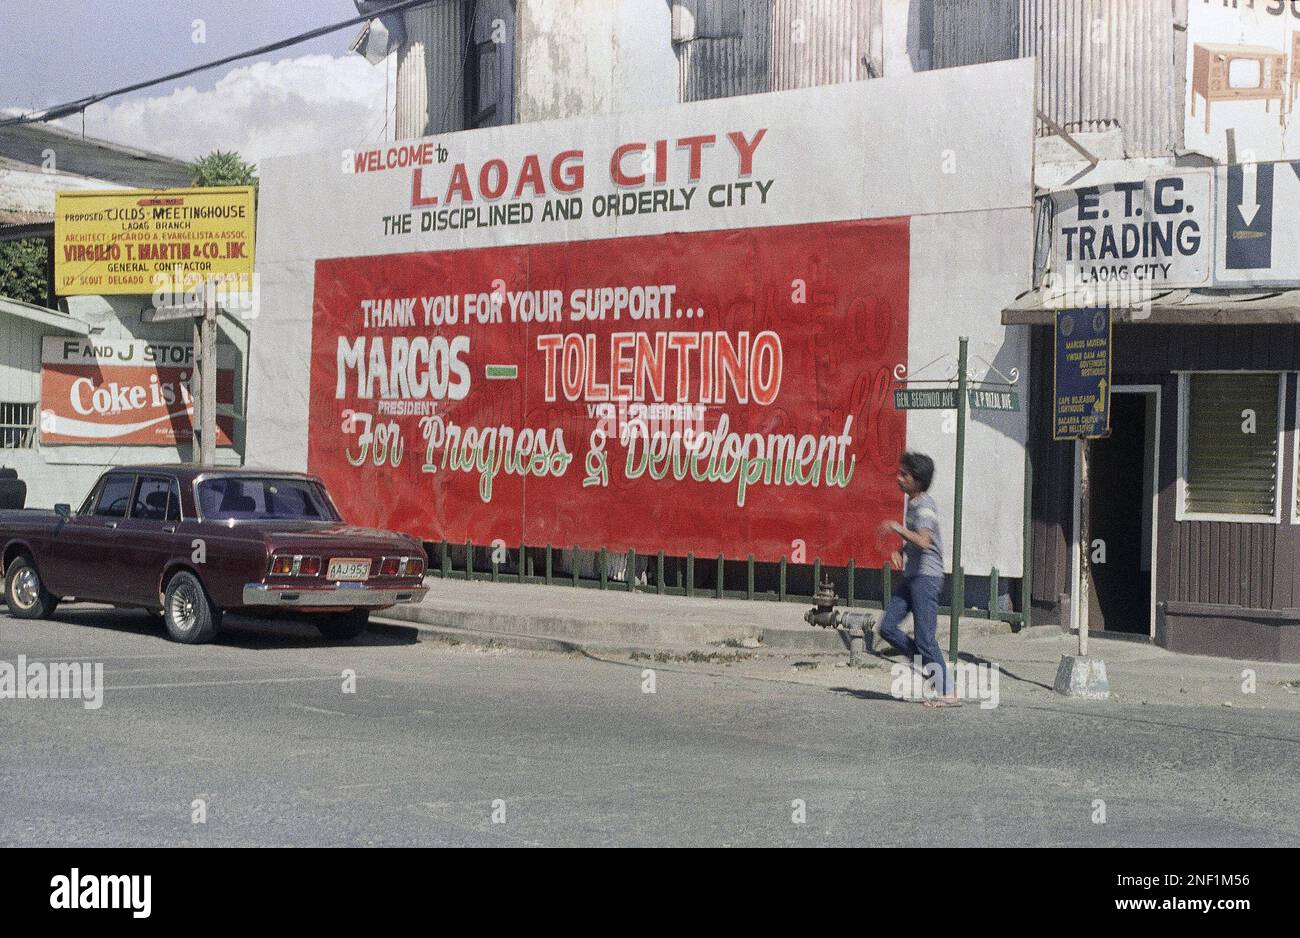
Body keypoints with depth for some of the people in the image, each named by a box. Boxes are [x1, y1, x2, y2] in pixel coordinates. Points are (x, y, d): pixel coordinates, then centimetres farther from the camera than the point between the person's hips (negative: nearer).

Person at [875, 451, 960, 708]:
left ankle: (949, 693, -4)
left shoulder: (925, 506, -14)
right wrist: (899, 551, 11)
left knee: (925, 637, -9)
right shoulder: (912, 504, 15)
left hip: (927, 576, -9)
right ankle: (926, 663, 17)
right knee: (887, 627, 4)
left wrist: (896, 527, -18)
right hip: (911, 576, 9)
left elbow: (923, 541, -29)